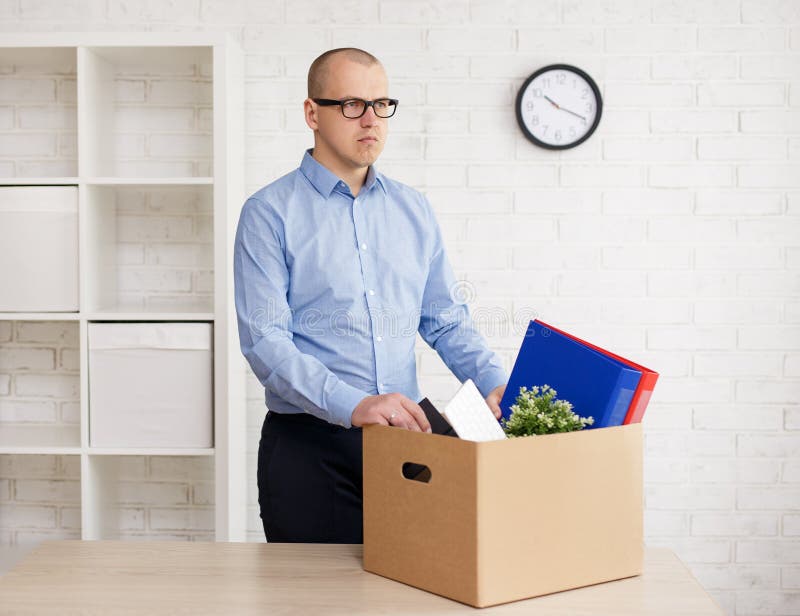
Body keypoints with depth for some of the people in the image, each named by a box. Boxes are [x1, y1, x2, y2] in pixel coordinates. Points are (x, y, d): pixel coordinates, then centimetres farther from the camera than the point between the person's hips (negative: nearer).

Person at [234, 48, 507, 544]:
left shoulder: (414, 210, 12)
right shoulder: (270, 213, -4)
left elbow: (446, 322, 13)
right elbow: (265, 341, -14)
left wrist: (497, 385, -5)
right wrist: (353, 405, -27)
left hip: (406, 435, 4)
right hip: (308, 443, -4)